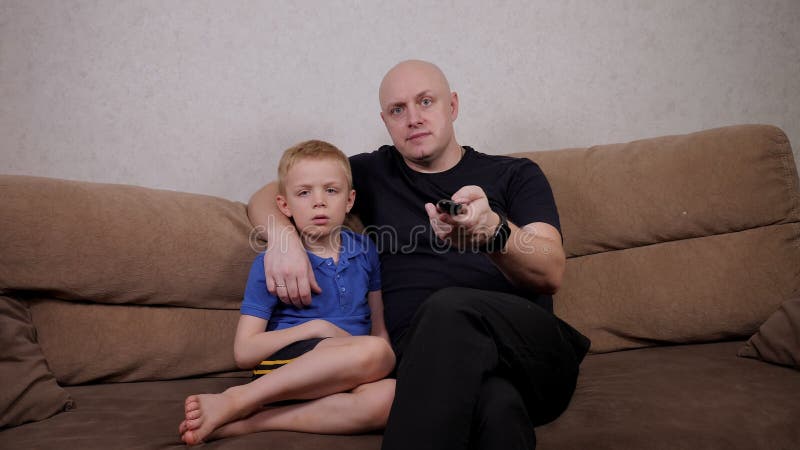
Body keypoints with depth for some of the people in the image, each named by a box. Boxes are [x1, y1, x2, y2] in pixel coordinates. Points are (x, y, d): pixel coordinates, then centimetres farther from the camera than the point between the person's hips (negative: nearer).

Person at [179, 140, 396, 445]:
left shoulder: (364, 251, 12)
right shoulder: (270, 263, 1)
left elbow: (379, 326, 19)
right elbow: (243, 353, -2)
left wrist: (386, 354, -3)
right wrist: (315, 328, -10)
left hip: (346, 378, 4)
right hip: (282, 367, -4)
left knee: (388, 396, -34)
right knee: (373, 352, -35)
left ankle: (237, 425, -24)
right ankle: (235, 401, -22)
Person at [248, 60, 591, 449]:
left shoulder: (515, 175, 16)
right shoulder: (374, 173, 21)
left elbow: (551, 273, -2)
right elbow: (265, 197, 24)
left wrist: (492, 231, -25)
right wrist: (282, 238, -1)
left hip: (530, 353, 2)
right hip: (425, 359, -1)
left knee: (448, 309, -34)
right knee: (494, 402, -38)